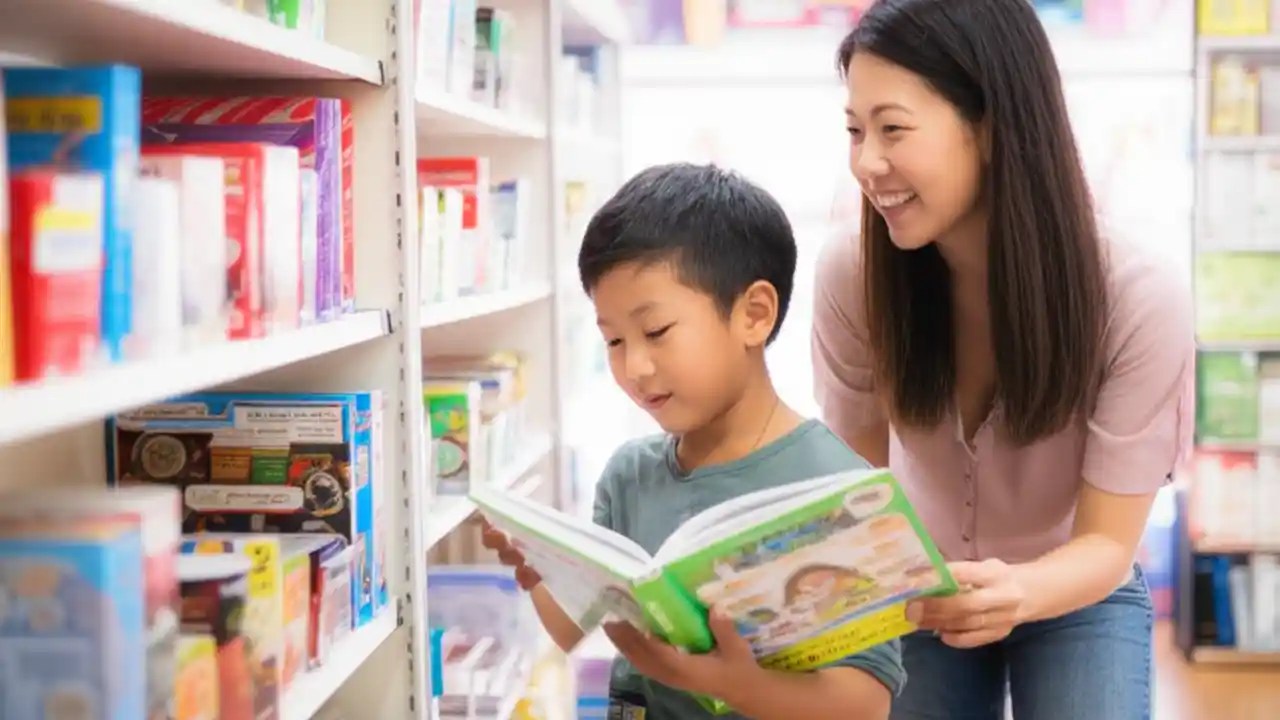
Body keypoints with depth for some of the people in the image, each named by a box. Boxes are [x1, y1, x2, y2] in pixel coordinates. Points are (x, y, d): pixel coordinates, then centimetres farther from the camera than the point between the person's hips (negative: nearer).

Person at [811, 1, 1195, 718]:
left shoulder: (1140, 299, -30)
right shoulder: (850, 275, -24)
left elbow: (1108, 543, -23)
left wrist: (1018, 592, -45)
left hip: (1077, 602, -2)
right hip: (920, 597, 2)